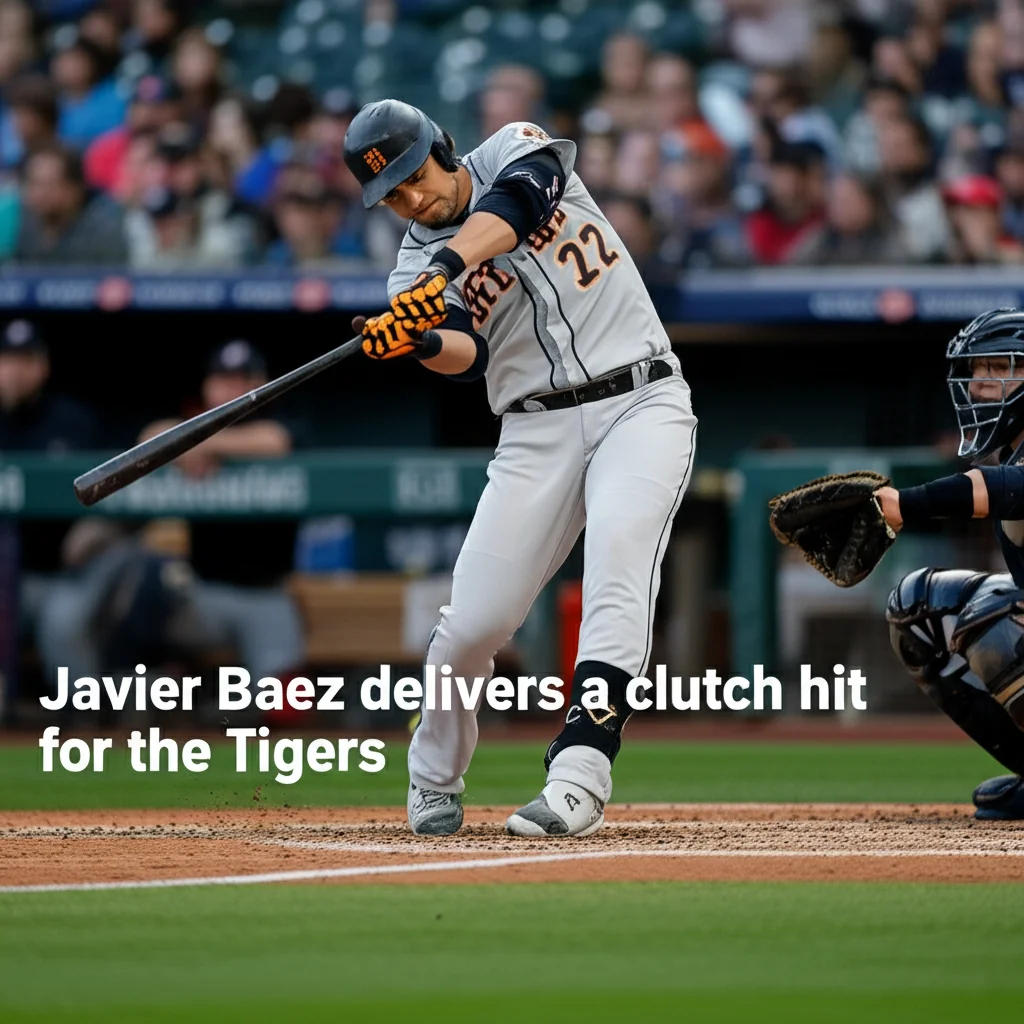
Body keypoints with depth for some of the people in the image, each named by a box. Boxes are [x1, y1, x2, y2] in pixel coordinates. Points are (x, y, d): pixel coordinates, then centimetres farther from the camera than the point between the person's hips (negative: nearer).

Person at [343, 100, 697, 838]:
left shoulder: (516, 150, 3)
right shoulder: (415, 270, 5)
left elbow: (514, 204, -21)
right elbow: (467, 355, -15)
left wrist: (445, 268, -37)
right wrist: (424, 344, -37)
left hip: (644, 400, -2)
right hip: (539, 430, 2)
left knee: (619, 546, -28)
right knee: (472, 624, -7)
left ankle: (578, 780, -37)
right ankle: (435, 782, 21)